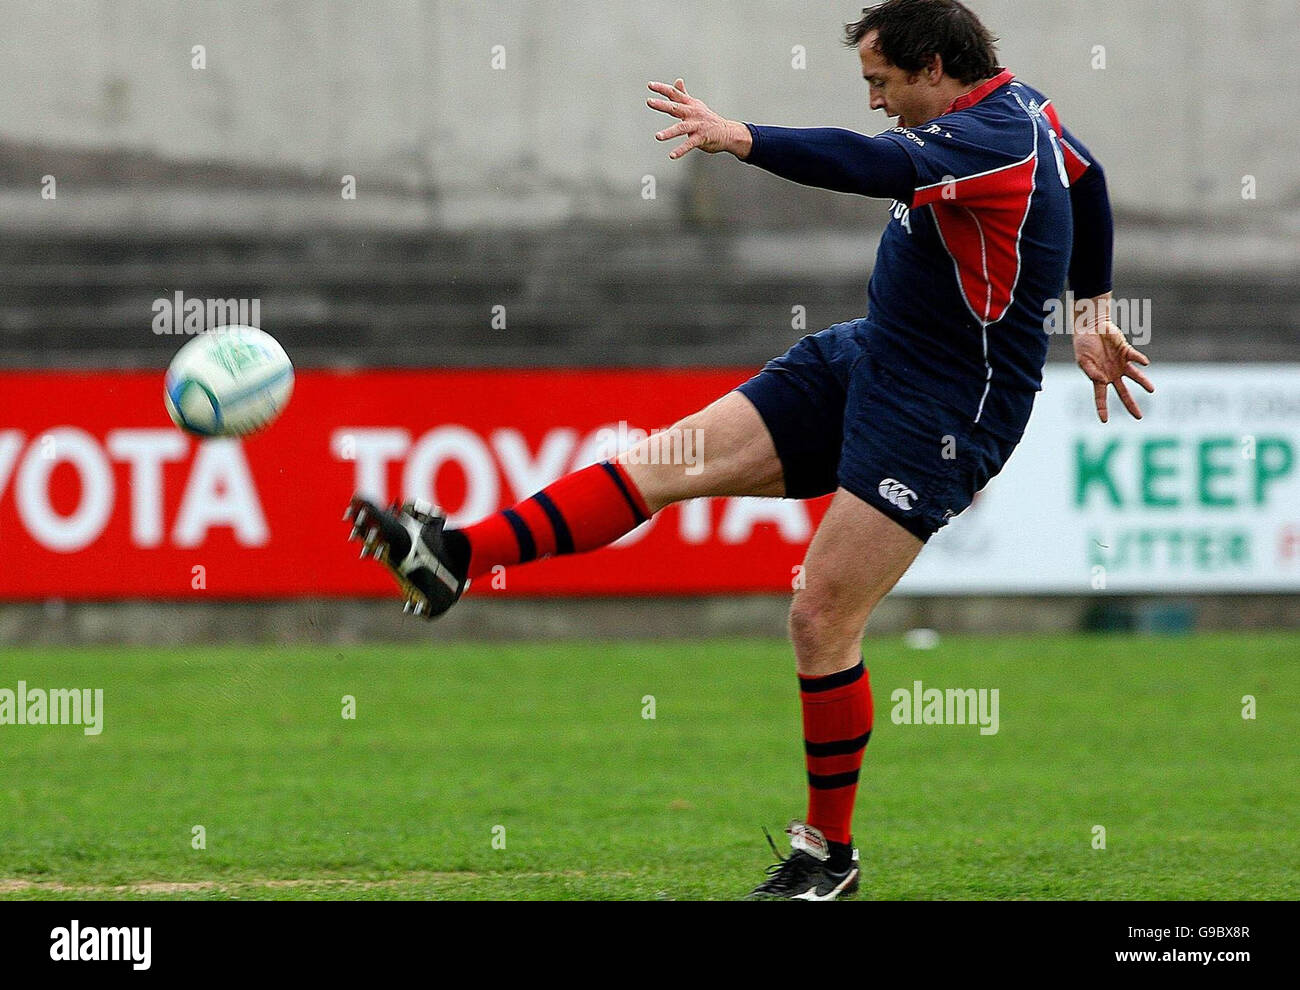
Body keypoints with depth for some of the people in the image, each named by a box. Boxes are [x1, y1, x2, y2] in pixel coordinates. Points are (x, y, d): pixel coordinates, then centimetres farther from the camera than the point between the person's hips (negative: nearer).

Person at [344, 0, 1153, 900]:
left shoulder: (991, 140, -23)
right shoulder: (1021, 105, 8)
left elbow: (877, 165, -41)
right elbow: (1086, 176, 26)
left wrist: (742, 139, -48)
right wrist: (1095, 309, 37)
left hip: (939, 422, -10)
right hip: (861, 358, 10)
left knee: (821, 621, -10)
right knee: (665, 463, -3)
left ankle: (830, 853, 7)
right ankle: (458, 555, -9)